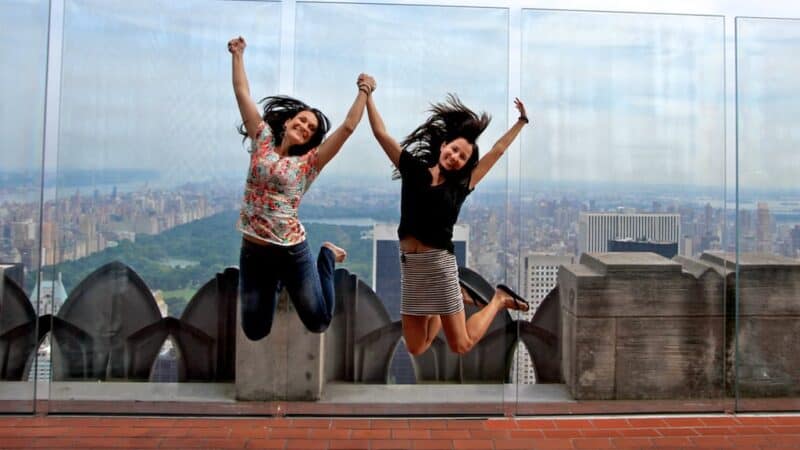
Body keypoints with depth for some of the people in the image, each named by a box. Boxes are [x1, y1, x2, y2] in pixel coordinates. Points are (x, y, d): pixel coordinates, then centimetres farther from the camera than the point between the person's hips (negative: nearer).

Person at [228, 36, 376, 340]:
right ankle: (275, 287, 42)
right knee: (255, 331, 12)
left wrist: (364, 92, -8)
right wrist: (238, 55, 6)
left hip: (292, 252, -2)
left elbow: (348, 127, -10)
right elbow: (242, 93, 3)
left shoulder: (309, 162, -3)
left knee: (318, 322, 10)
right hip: (253, 251, 2)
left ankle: (327, 257, 35)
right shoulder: (262, 141, 2)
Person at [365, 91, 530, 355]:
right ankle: (455, 300, 33)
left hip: (439, 264, -2)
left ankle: (499, 299, 29)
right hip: (409, 265, 3)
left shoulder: (460, 184, 1)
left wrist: (522, 121, 14)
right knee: (416, 349, 10)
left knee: (461, 346, 5)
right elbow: (380, 133, 7)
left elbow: (498, 150, 8)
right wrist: (368, 95, 9)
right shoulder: (413, 168, 5)